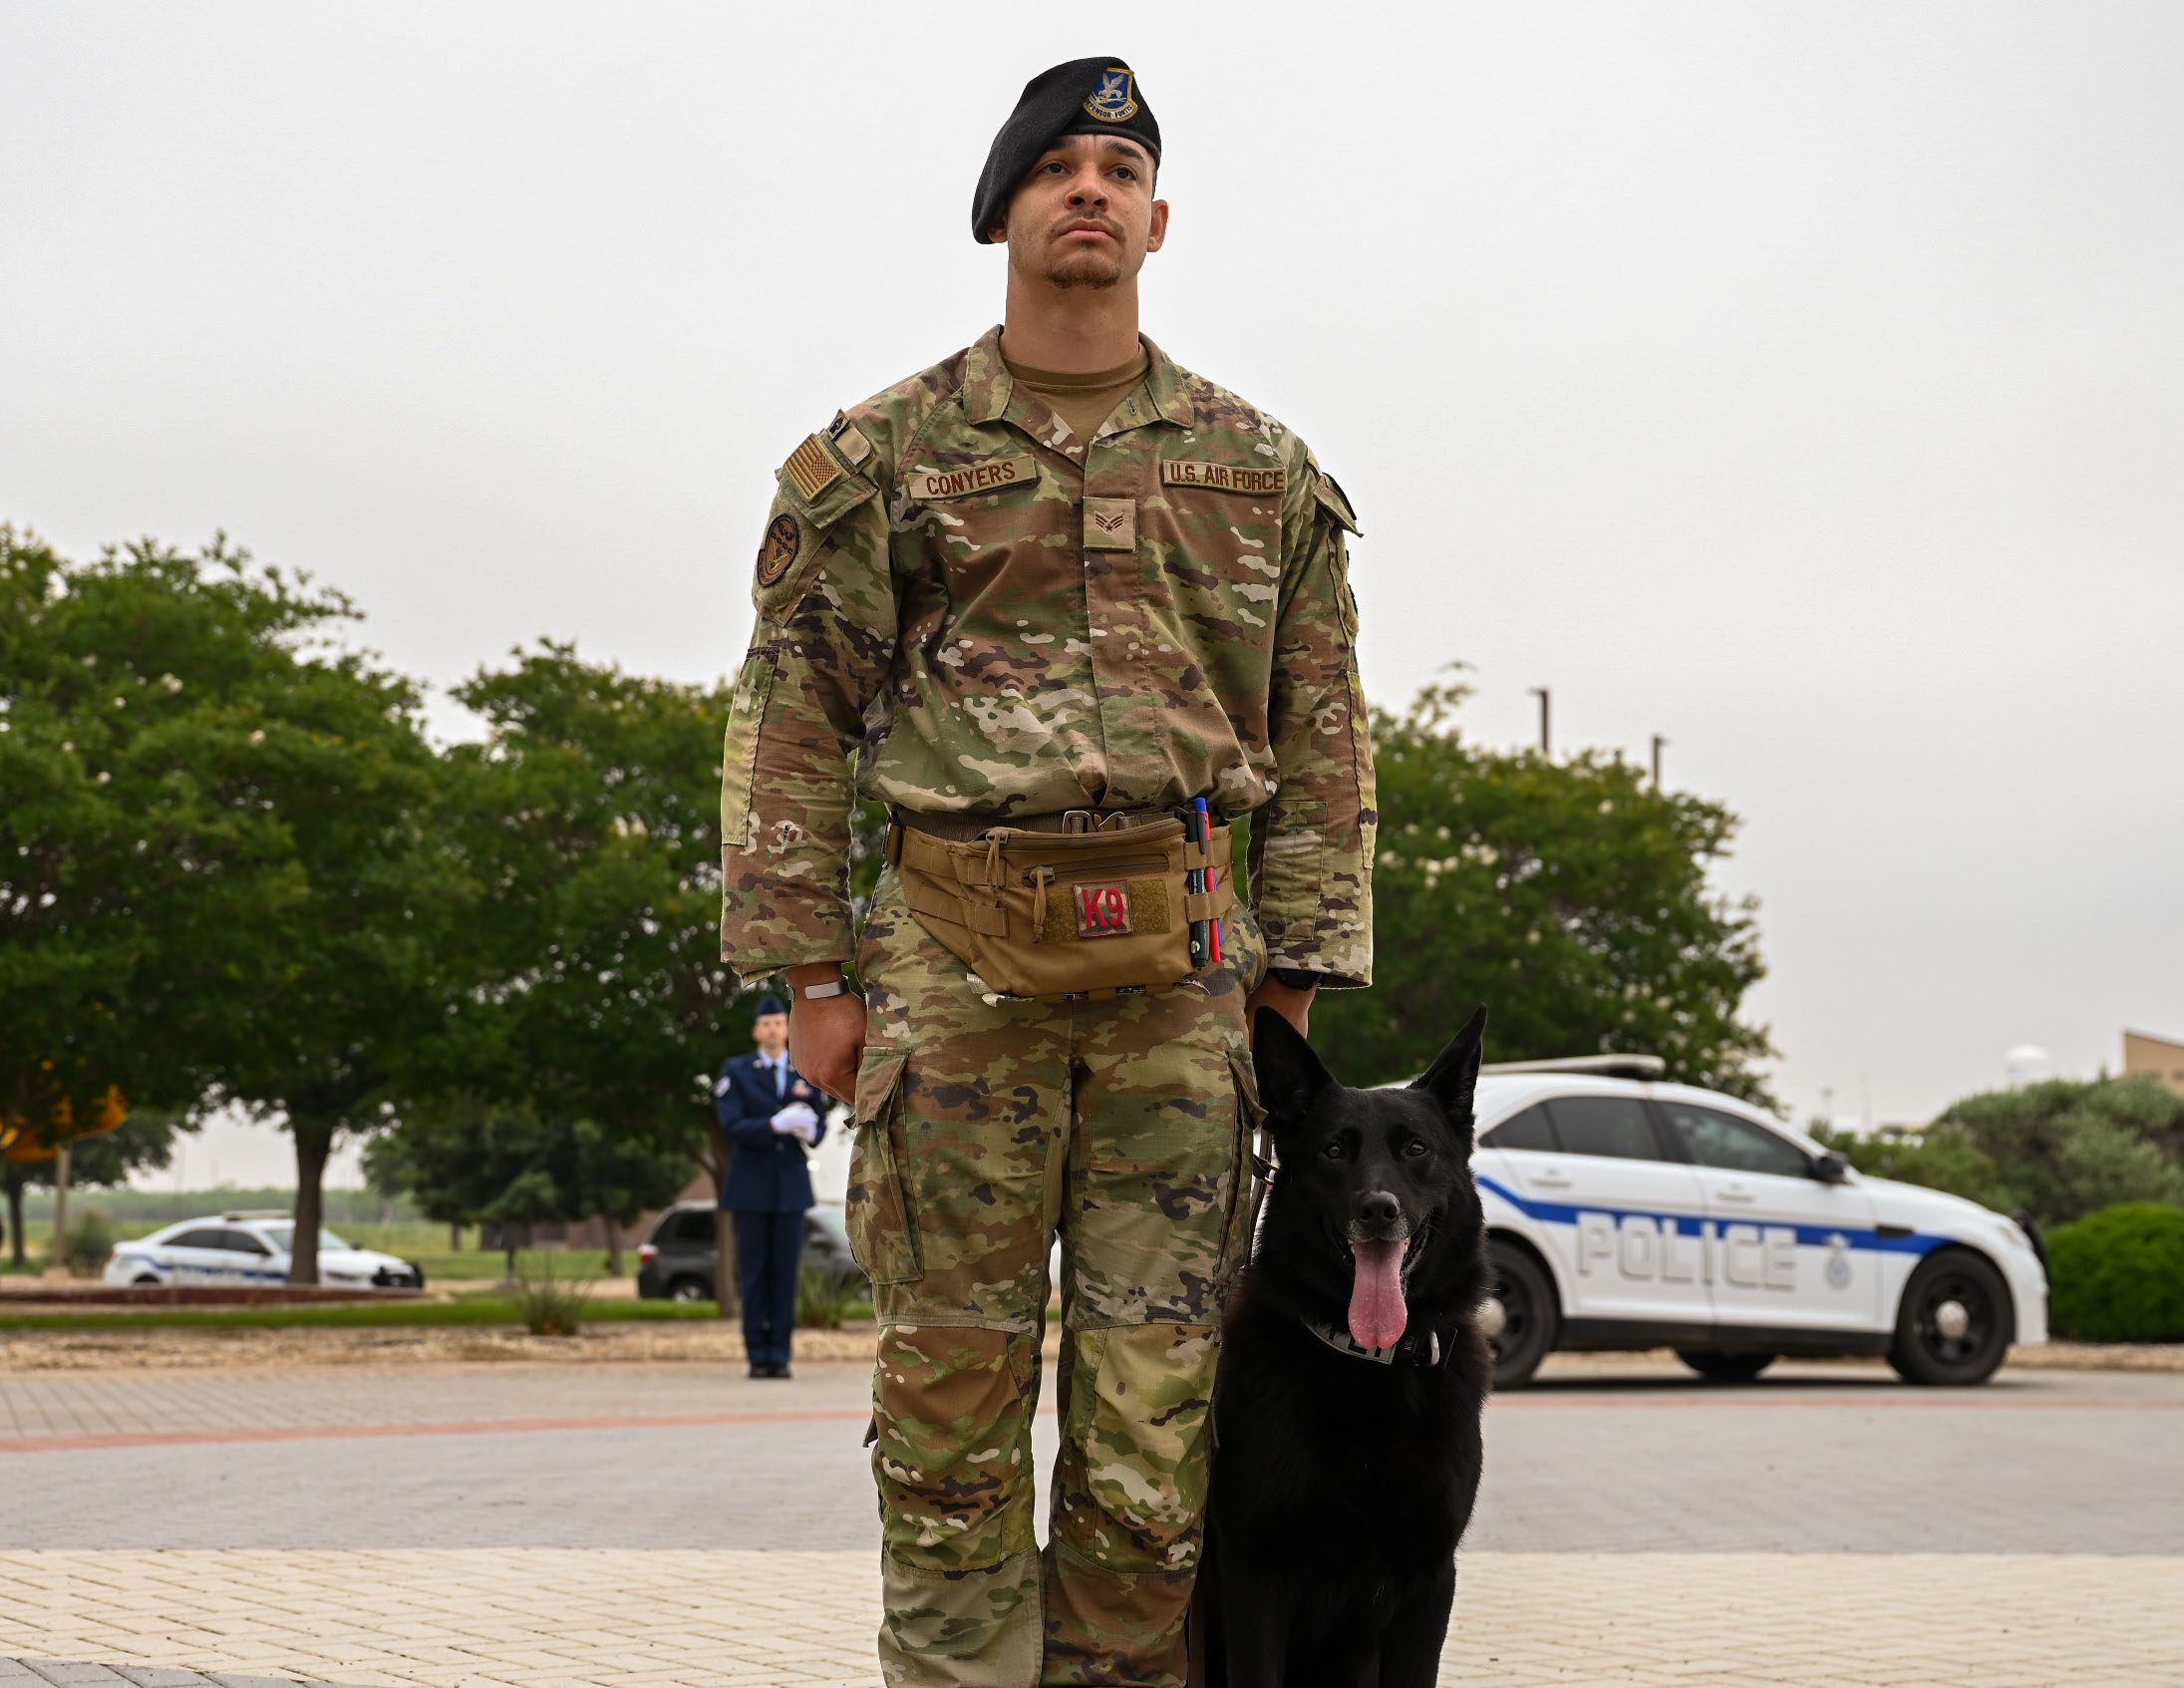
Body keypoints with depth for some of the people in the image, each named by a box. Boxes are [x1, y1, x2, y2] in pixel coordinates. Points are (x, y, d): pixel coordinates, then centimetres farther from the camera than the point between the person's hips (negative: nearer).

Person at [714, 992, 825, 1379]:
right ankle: (758, 1355, 5)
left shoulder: (807, 1074, 10)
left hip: (791, 1187, 2)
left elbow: (820, 1126, 9)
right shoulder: (735, 1071, 2)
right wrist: (776, 1125, -25)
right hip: (751, 1188, -2)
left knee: (786, 1273, 0)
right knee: (754, 1274, -1)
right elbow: (732, 1126, -10)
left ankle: (780, 1355, 4)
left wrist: (810, 1133, -16)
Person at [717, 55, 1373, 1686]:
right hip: (956, 955, -1)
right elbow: (795, 715, 5)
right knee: (954, 1372, 1)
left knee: (1157, 1385, 2)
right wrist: (809, 970, -2)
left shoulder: (1262, 467, 12)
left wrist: (1299, 974, 5)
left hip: (1179, 963, 1)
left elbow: (1324, 742, 12)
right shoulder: (888, 450, 7)